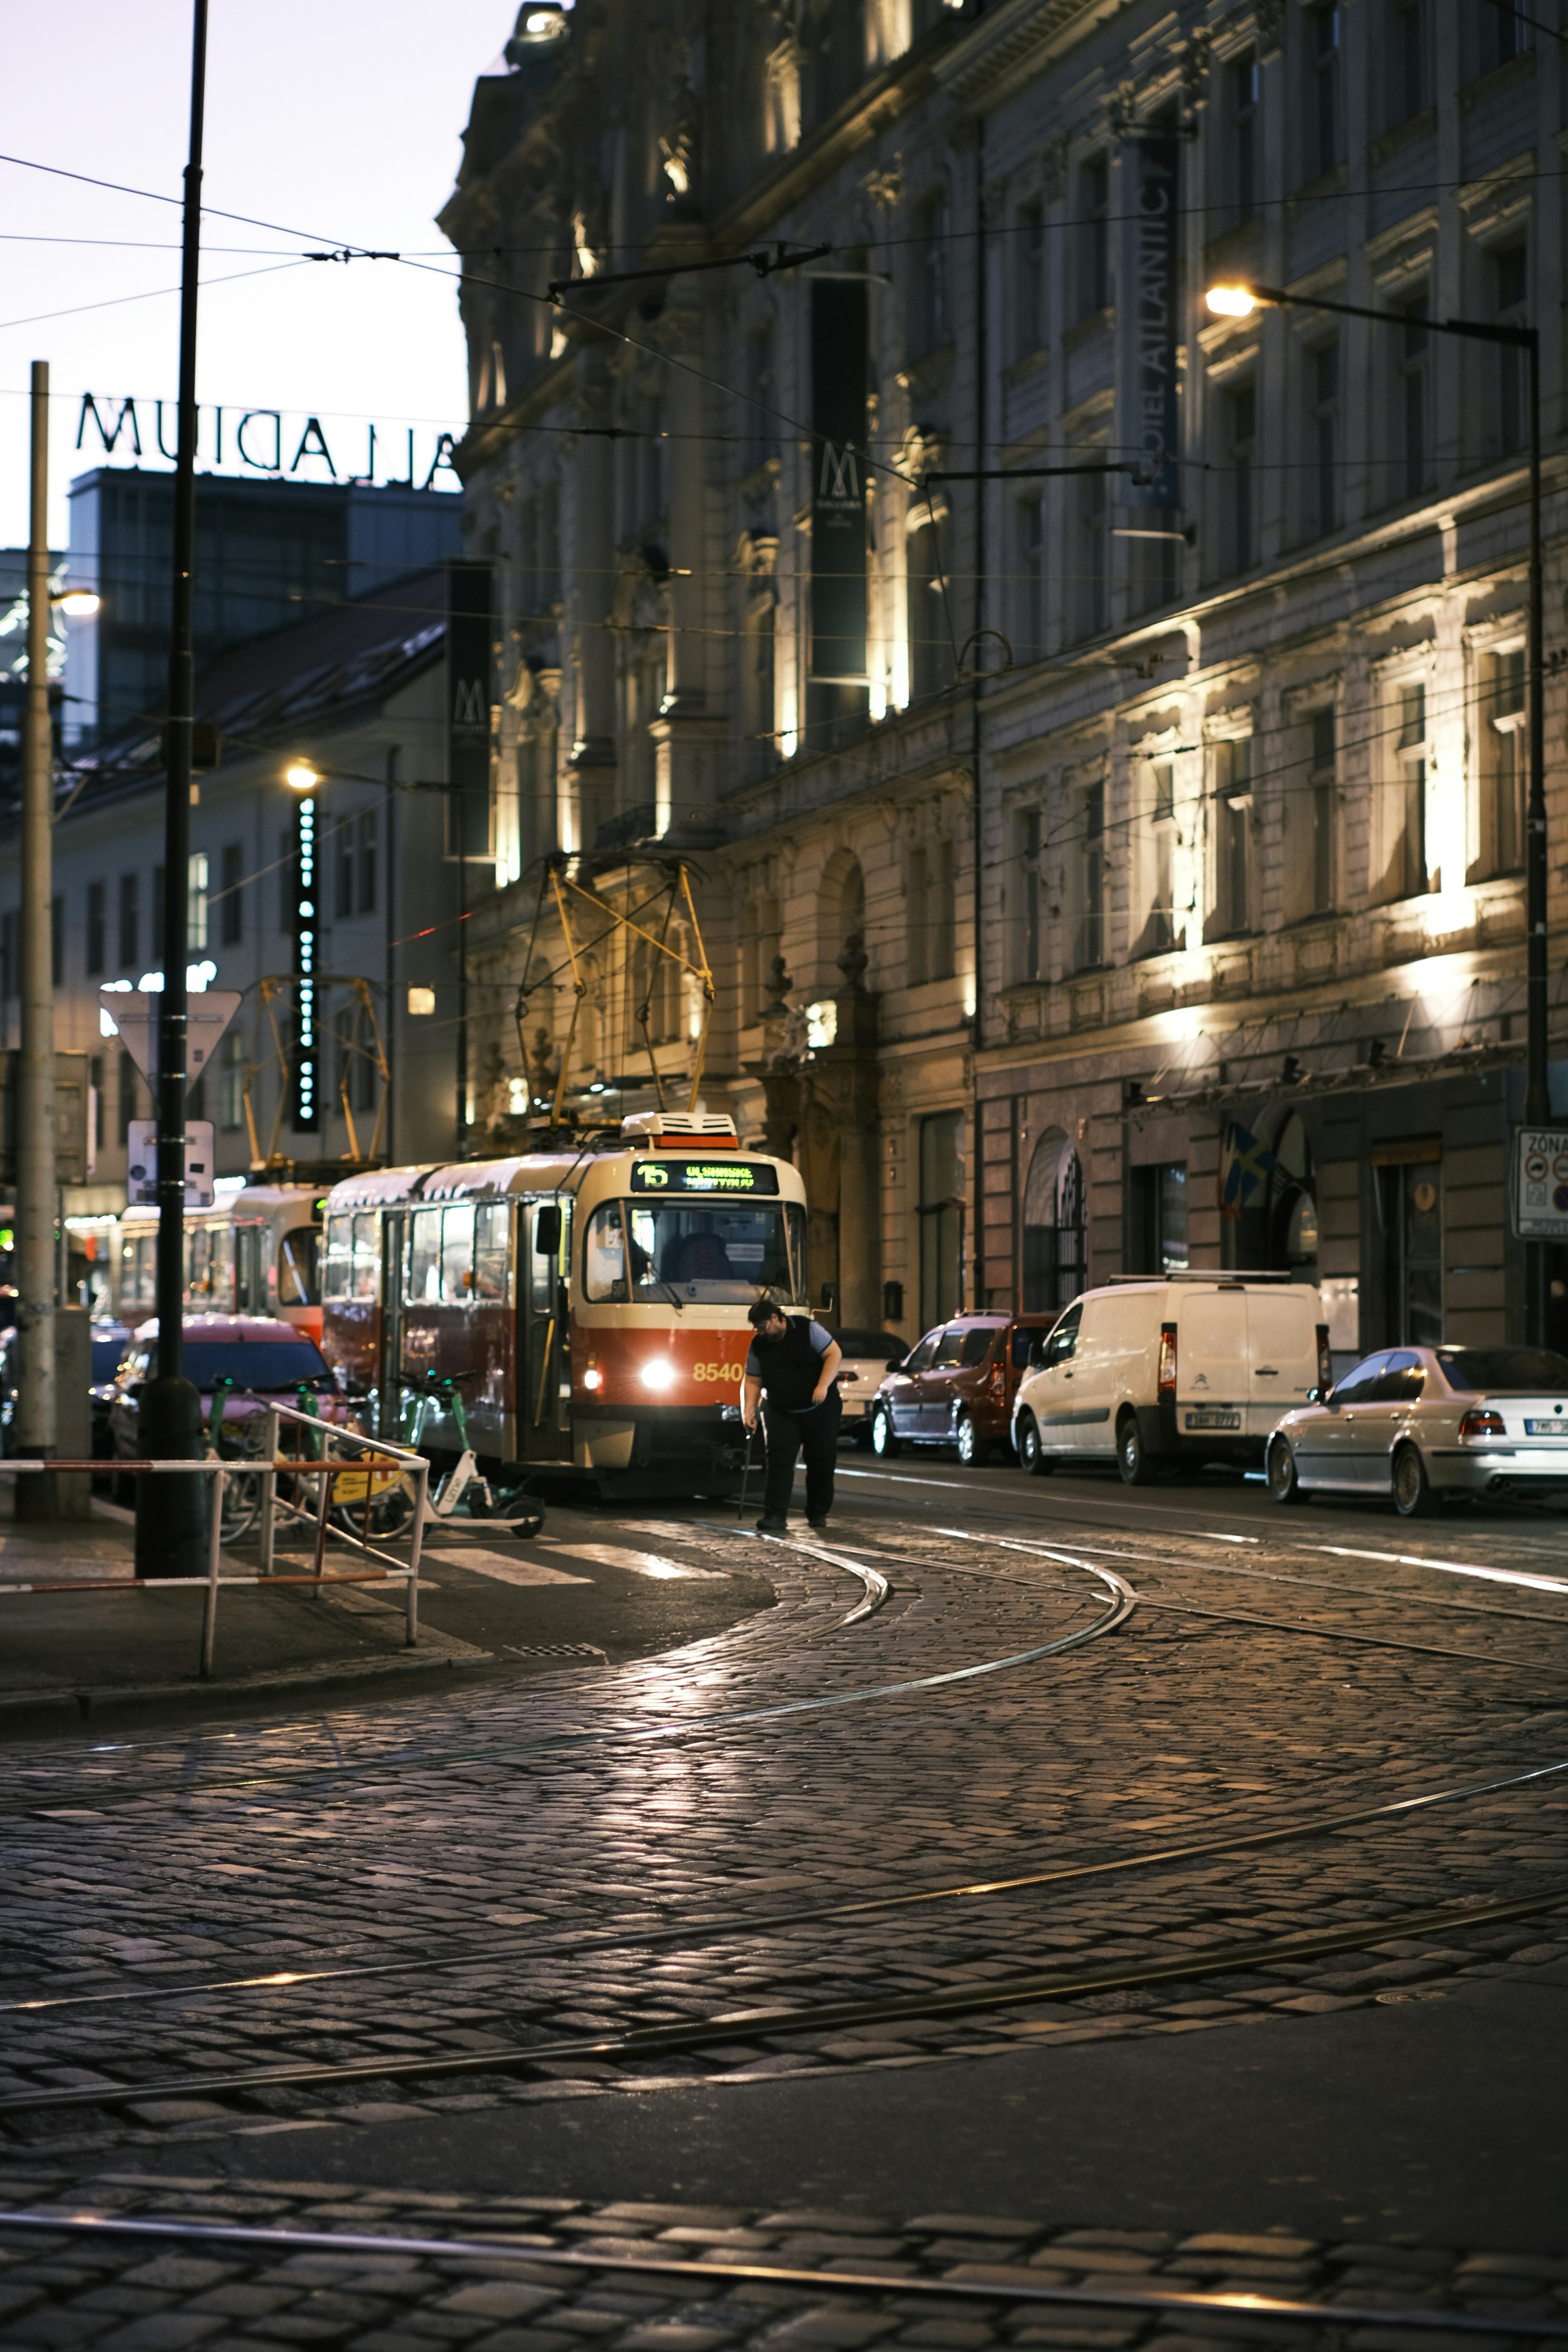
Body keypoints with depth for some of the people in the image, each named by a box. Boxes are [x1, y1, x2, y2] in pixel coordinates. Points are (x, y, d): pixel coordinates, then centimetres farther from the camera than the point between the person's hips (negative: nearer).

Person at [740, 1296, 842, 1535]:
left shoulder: (807, 1329, -10)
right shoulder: (759, 1346, 1)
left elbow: (834, 1354, -12)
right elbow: (752, 1382, 3)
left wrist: (823, 1385, -23)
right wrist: (748, 1412, -10)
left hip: (820, 1409, -2)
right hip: (782, 1414, 2)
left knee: (821, 1462, 4)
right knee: (779, 1463, -11)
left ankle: (818, 1514, 21)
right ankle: (775, 1518, -17)